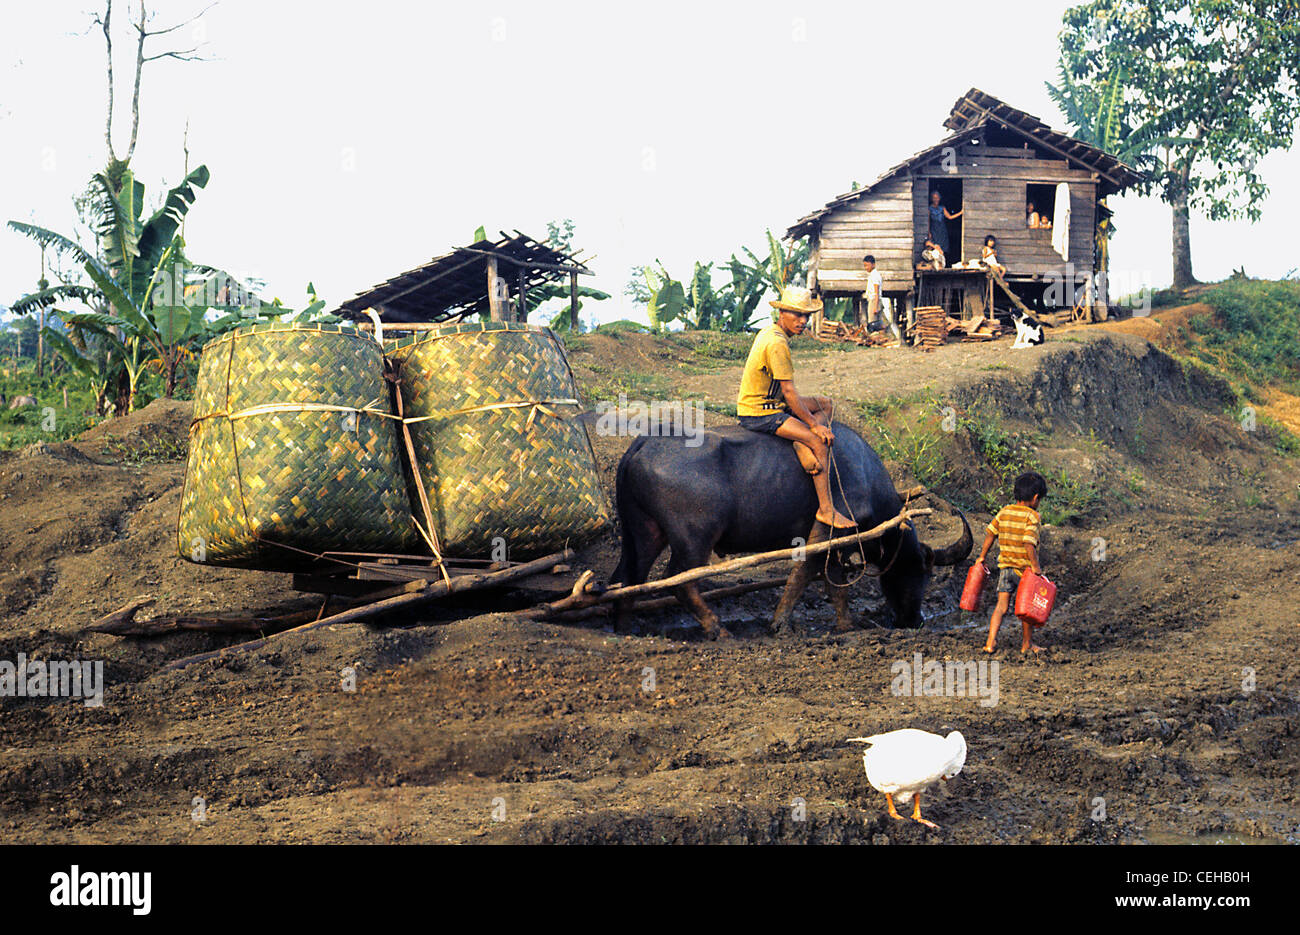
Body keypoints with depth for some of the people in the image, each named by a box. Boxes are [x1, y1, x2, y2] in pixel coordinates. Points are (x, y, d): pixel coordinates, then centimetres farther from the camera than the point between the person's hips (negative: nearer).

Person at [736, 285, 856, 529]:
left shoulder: (768, 333, 10)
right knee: (820, 441, -18)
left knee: (824, 404, 19)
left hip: (771, 402, 10)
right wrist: (813, 424, -15)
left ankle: (804, 446, 0)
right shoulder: (777, 343, -22)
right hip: (759, 414, -10)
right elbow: (789, 392, -21)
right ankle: (826, 509, -17)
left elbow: (785, 392, 18)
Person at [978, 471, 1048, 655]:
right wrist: (1035, 565, -21)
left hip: (1005, 566, 5)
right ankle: (1027, 644, 22)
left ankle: (990, 642, -8)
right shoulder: (1031, 516, -13)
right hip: (1024, 568, -5)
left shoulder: (1004, 511, 5)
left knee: (1001, 605, 5)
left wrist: (982, 557, 15)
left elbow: (990, 533, 7)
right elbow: (1028, 542, -23)